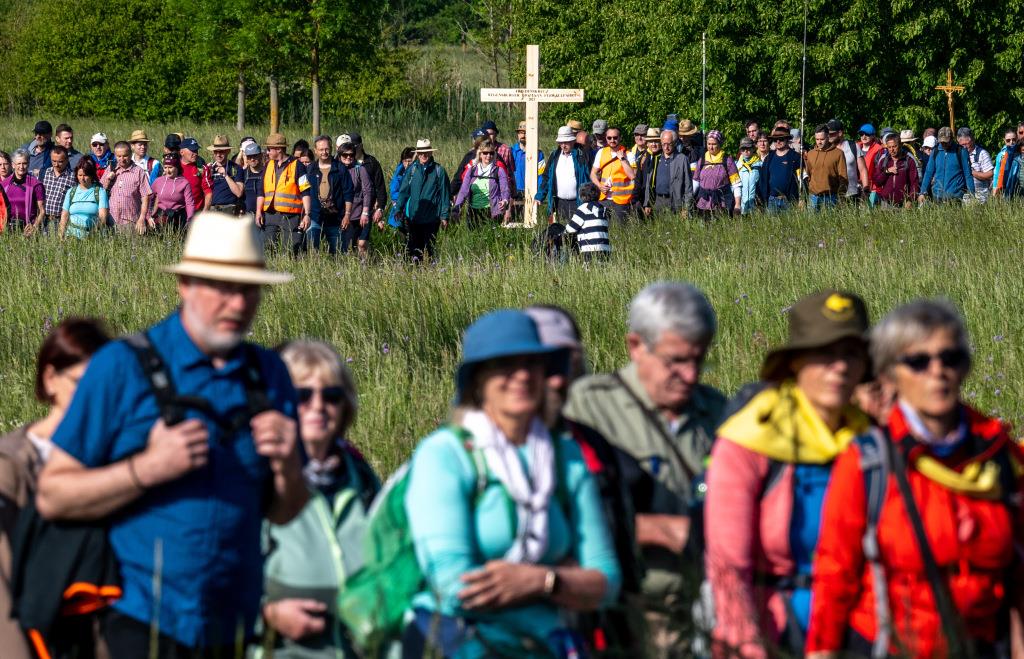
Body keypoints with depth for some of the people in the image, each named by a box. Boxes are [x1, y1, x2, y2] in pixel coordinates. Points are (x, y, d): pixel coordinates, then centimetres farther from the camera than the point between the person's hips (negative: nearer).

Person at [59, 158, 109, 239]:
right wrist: (61, 237, 6)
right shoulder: (71, 192, 14)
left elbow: (103, 215, -4)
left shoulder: (100, 191, 4)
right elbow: (64, 216, 15)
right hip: (72, 234, 2)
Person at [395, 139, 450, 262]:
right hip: (414, 217, 2)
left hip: (432, 218, -2)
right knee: (414, 248, 3)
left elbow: (445, 194, 0)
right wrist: (399, 209, 1)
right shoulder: (412, 169, 4)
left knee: (429, 248, 4)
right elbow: (404, 191, 8)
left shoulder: (438, 170, -2)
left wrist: (444, 216, -2)